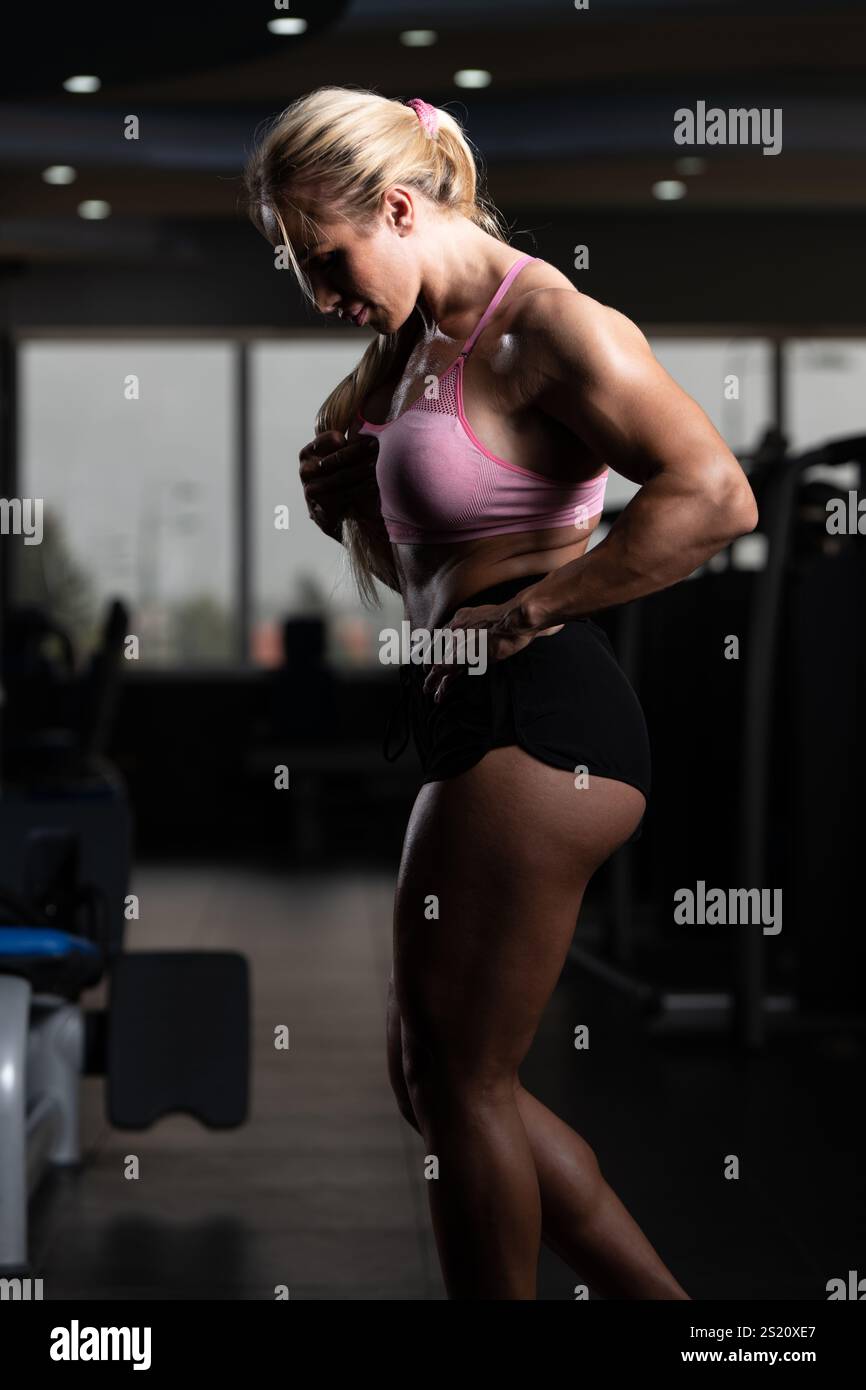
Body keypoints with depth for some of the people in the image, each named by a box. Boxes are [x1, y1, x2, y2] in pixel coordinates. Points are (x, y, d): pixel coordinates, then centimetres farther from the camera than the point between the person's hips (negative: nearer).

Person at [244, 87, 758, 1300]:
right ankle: (664, 1304, 21)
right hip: (484, 731, 11)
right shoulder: (423, 344, 17)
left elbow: (714, 495, -24)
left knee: (457, 1076, -1)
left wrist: (523, 612, -20)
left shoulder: (548, 327, -12)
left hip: (537, 719, -11)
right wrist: (353, 502, 5)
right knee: (434, 1079, 15)